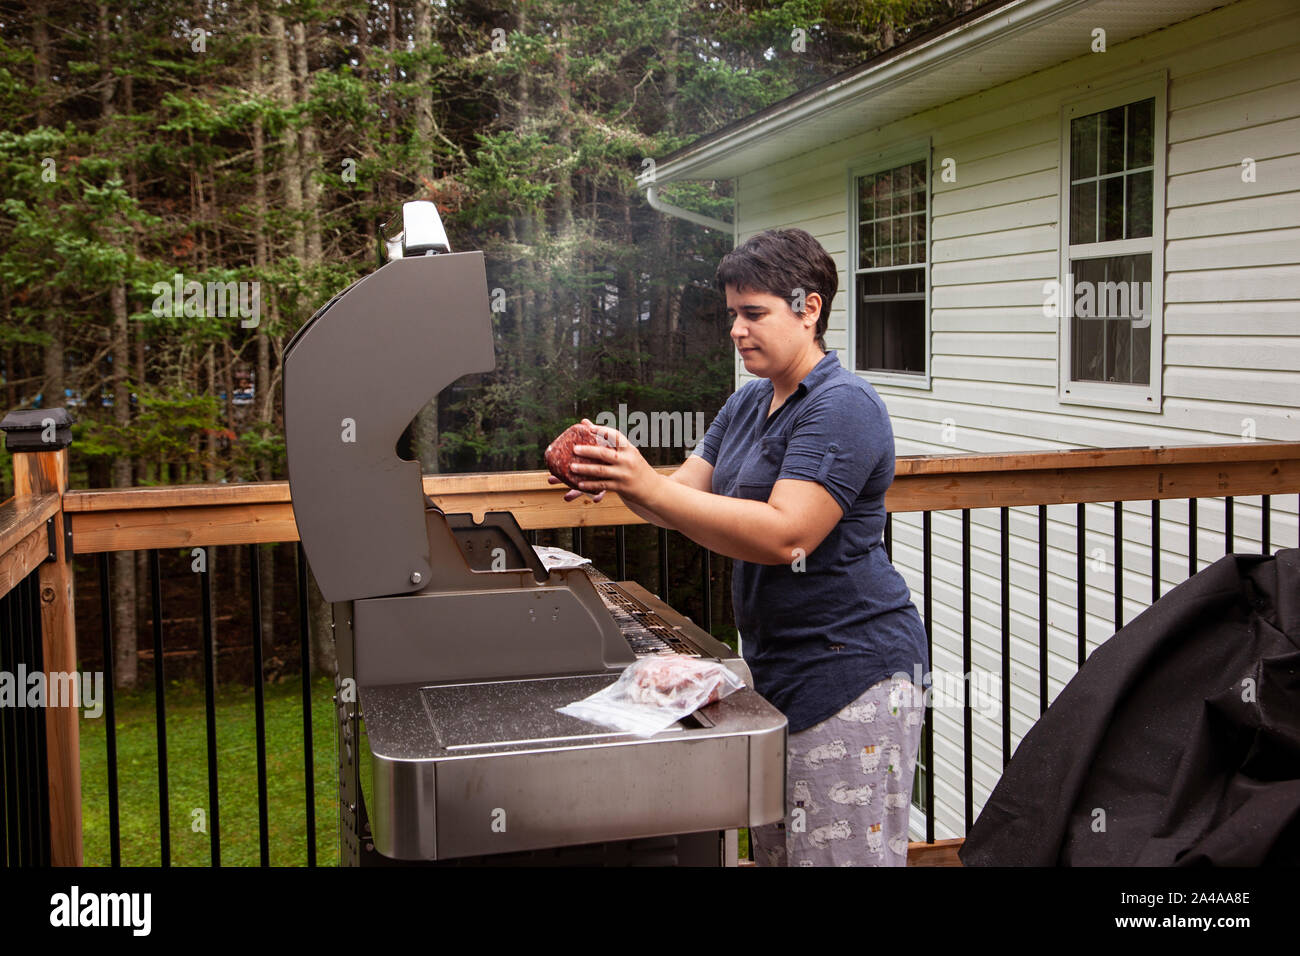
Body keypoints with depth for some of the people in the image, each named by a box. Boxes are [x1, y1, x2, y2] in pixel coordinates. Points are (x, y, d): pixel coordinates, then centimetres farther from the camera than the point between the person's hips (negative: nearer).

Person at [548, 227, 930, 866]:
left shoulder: (842, 407, -16)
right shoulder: (747, 404, 14)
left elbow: (785, 536, -26)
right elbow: (685, 498, 11)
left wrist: (649, 488, -29)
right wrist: (619, 473, -11)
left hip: (849, 667, -9)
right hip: (776, 666, 9)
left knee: (841, 853, -1)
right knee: (774, 850, 17)